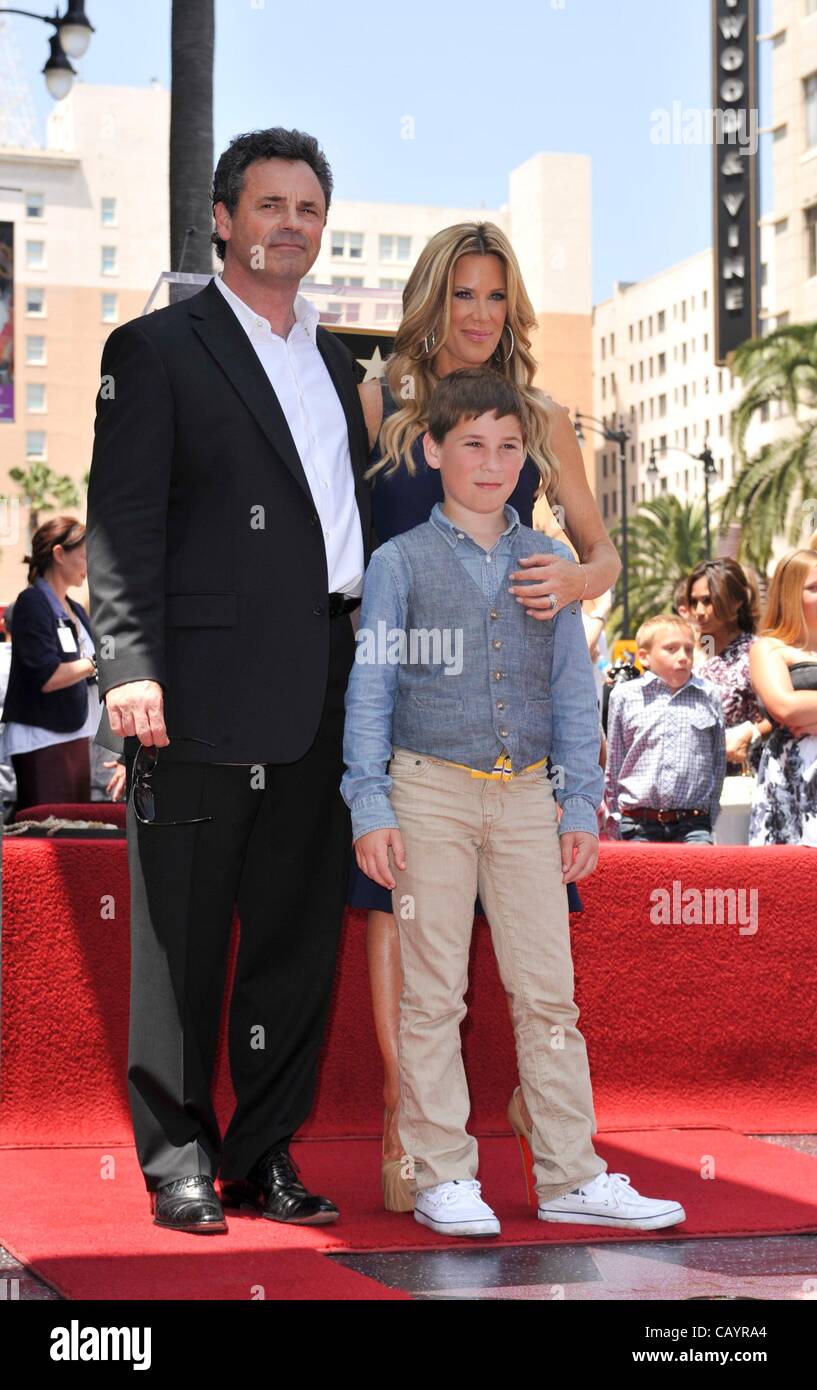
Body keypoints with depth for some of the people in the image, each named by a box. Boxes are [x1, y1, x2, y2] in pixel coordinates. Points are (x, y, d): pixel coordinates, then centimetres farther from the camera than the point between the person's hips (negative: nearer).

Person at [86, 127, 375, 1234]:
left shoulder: (335, 361, 20)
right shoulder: (158, 350, 1)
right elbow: (123, 522, -6)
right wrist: (131, 665, -16)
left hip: (324, 696, 6)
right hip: (206, 696, -6)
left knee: (301, 936, 9)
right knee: (183, 941, 1)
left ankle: (267, 1156, 18)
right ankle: (178, 1164, 11)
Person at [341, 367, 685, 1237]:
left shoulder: (549, 562, 10)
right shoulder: (401, 562, 2)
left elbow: (573, 689, 13)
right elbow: (370, 687, 1)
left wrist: (581, 804, 8)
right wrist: (371, 807, -6)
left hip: (526, 796, 3)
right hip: (431, 791, -2)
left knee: (548, 991, 4)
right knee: (433, 994, 2)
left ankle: (571, 1176, 12)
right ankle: (442, 1177, 11)